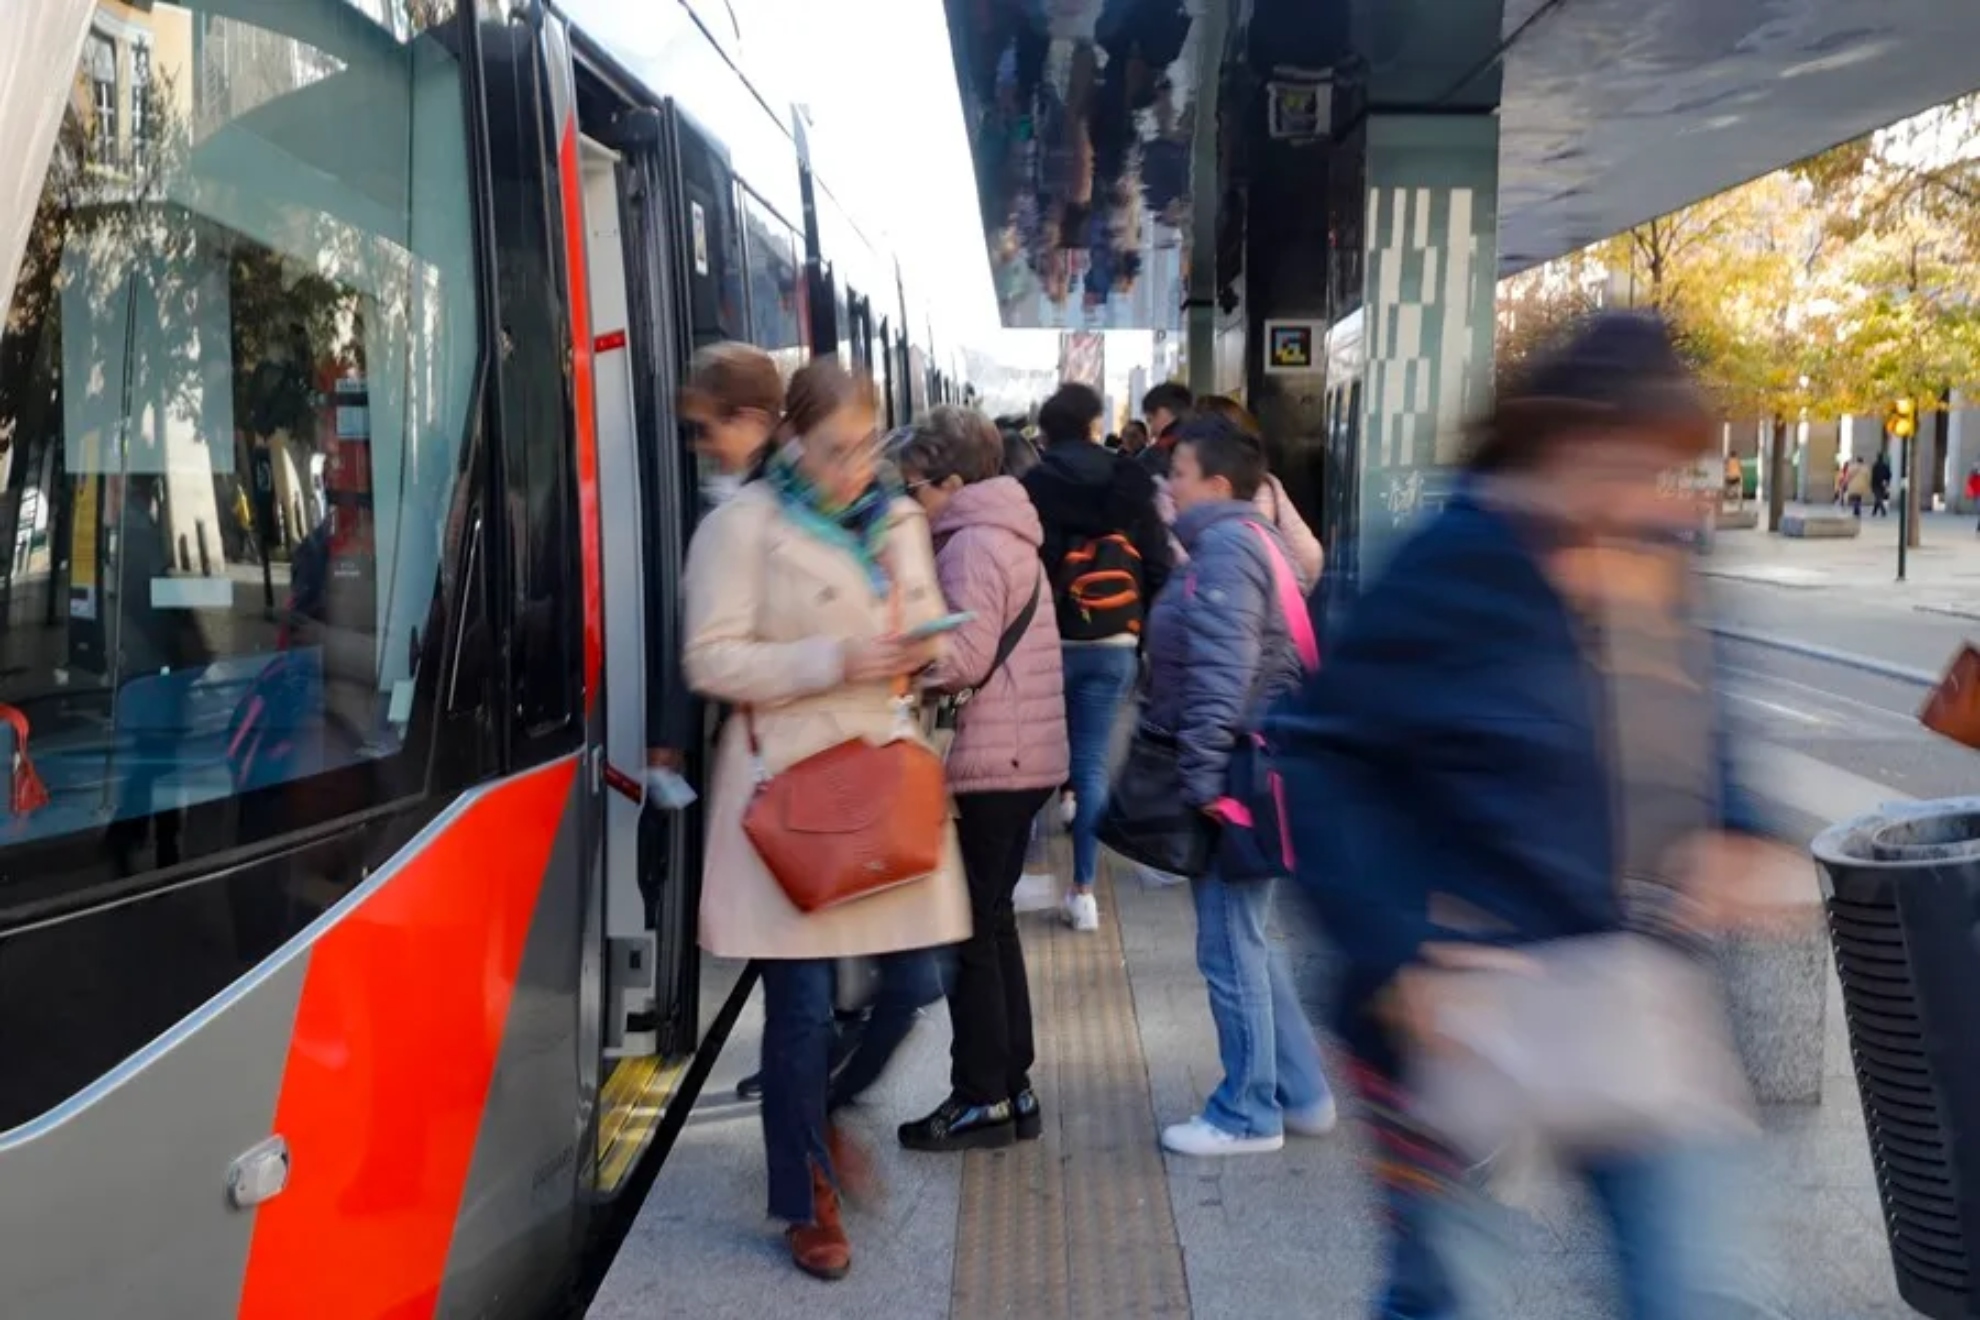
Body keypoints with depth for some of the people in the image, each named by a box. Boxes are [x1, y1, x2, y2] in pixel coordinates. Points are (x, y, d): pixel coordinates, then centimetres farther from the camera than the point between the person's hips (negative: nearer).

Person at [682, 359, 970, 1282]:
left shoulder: (901, 519, 11)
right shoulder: (745, 523, -7)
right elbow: (713, 661, -12)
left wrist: (922, 650, -4)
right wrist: (835, 662, -19)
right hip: (790, 783, -5)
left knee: (913, 981, 5)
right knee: (802, 1005, 1)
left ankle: (826, 1110, 36)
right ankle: (805, 1204, 20)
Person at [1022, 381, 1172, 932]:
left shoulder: (1029, 489, -5)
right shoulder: (1131, 485, 2)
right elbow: (1157, 568, 1)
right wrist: (1152, 639, 8)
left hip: (1046, 641, -2)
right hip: (1113, 645, 2)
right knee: (1092, 764, 7)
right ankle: (1083, 890, 9)